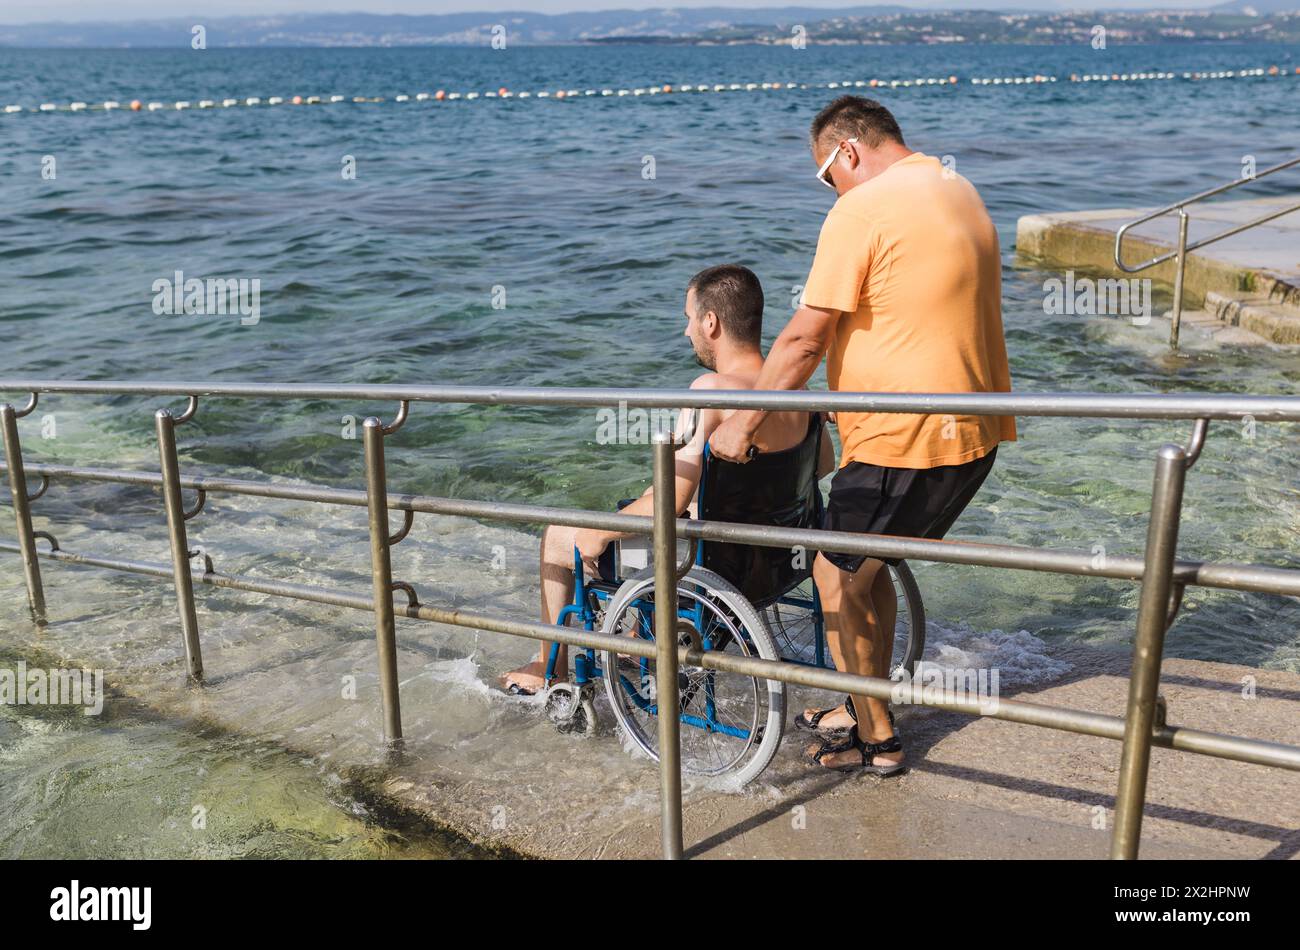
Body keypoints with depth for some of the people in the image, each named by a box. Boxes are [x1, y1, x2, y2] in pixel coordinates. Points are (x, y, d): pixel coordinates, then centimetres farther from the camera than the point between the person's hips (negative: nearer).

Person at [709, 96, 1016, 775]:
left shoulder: (861, 211, -13)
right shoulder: (960, 192, 16)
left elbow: (804, 339, -15)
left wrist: (743, 423, -5)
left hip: (905, 439, -9)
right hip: (974, 433, 9)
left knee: (837, 575, 6)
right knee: (866, 565, 21)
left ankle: (876, 738, 17)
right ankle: (862, 711, 33)